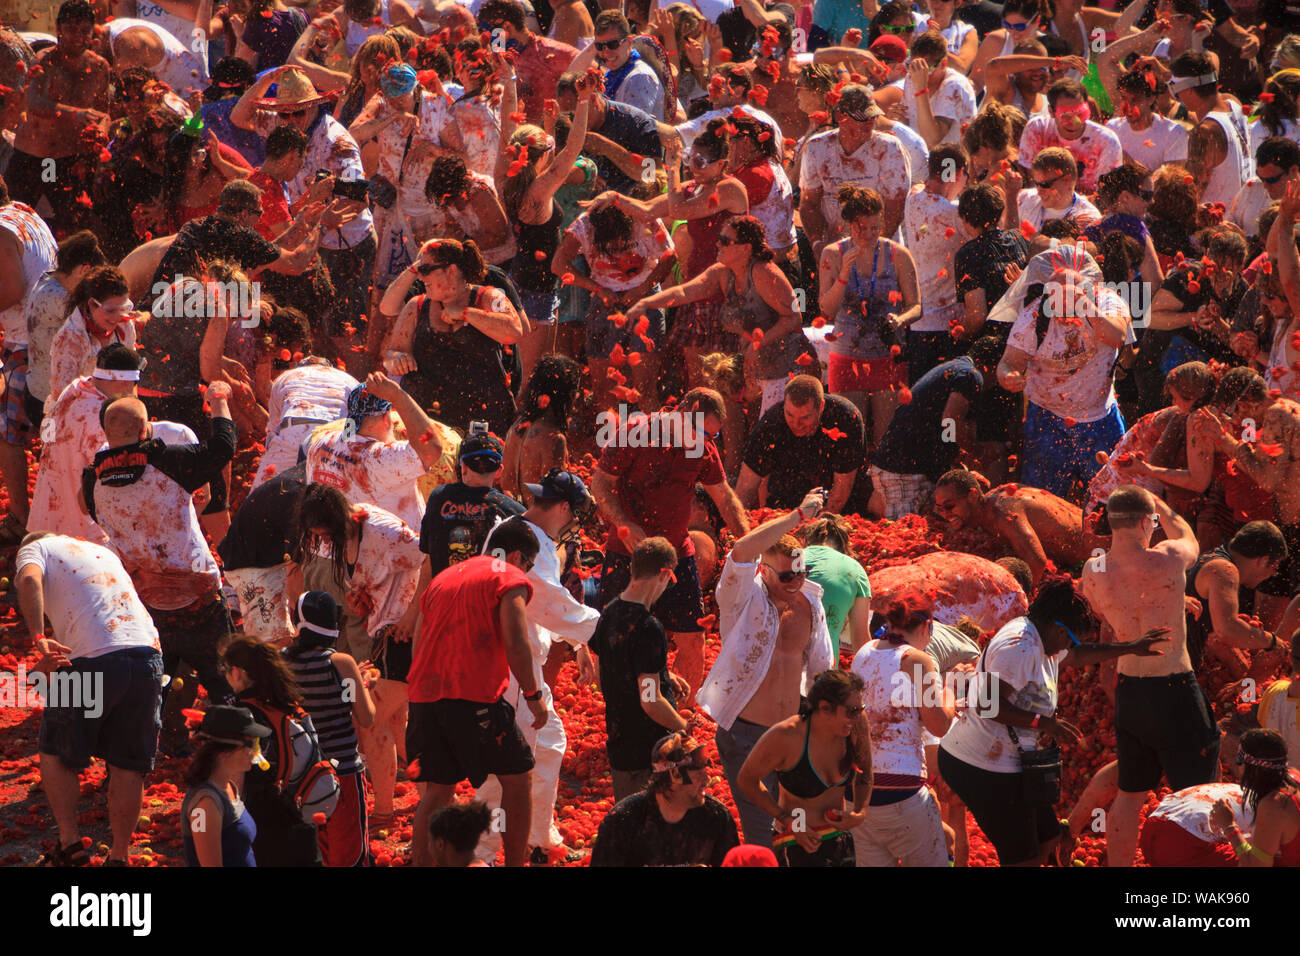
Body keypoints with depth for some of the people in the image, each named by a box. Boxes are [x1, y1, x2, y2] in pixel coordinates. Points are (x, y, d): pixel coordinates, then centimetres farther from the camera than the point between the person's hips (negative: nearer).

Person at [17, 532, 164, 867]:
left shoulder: (36, 549, 12)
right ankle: (119, 855, 12)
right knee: (128, 765, 13)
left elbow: (29, 580, -12)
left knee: (55, 754, 15)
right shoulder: (103, 552, 31)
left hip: (92, 659, -5)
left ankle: (70, 842, 8)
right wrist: (57, 661, 26)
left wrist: (38, 639, -23)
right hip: (147, 651, 5)